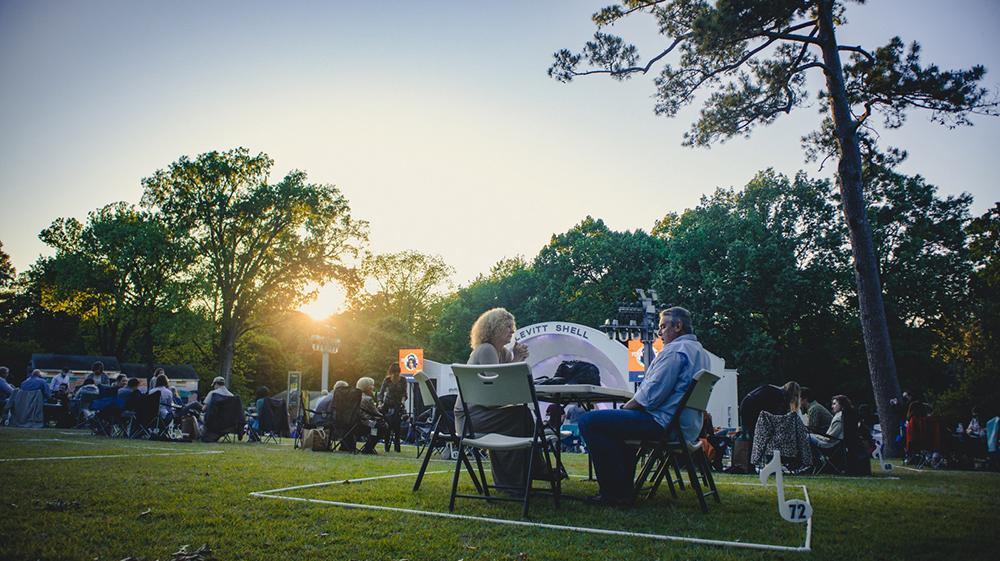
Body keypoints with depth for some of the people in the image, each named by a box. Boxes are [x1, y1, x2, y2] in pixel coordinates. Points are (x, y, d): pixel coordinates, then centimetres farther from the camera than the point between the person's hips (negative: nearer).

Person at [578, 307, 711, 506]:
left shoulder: (675, 350, -13)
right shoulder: (701, 353, 19)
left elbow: (651, 396, -20)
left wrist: (625, 408, -2)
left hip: (665, 426, -11)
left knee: (588, 421, -13)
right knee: (618, 421, 35)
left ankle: (614, 492, -10)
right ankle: (624, 485, 32)